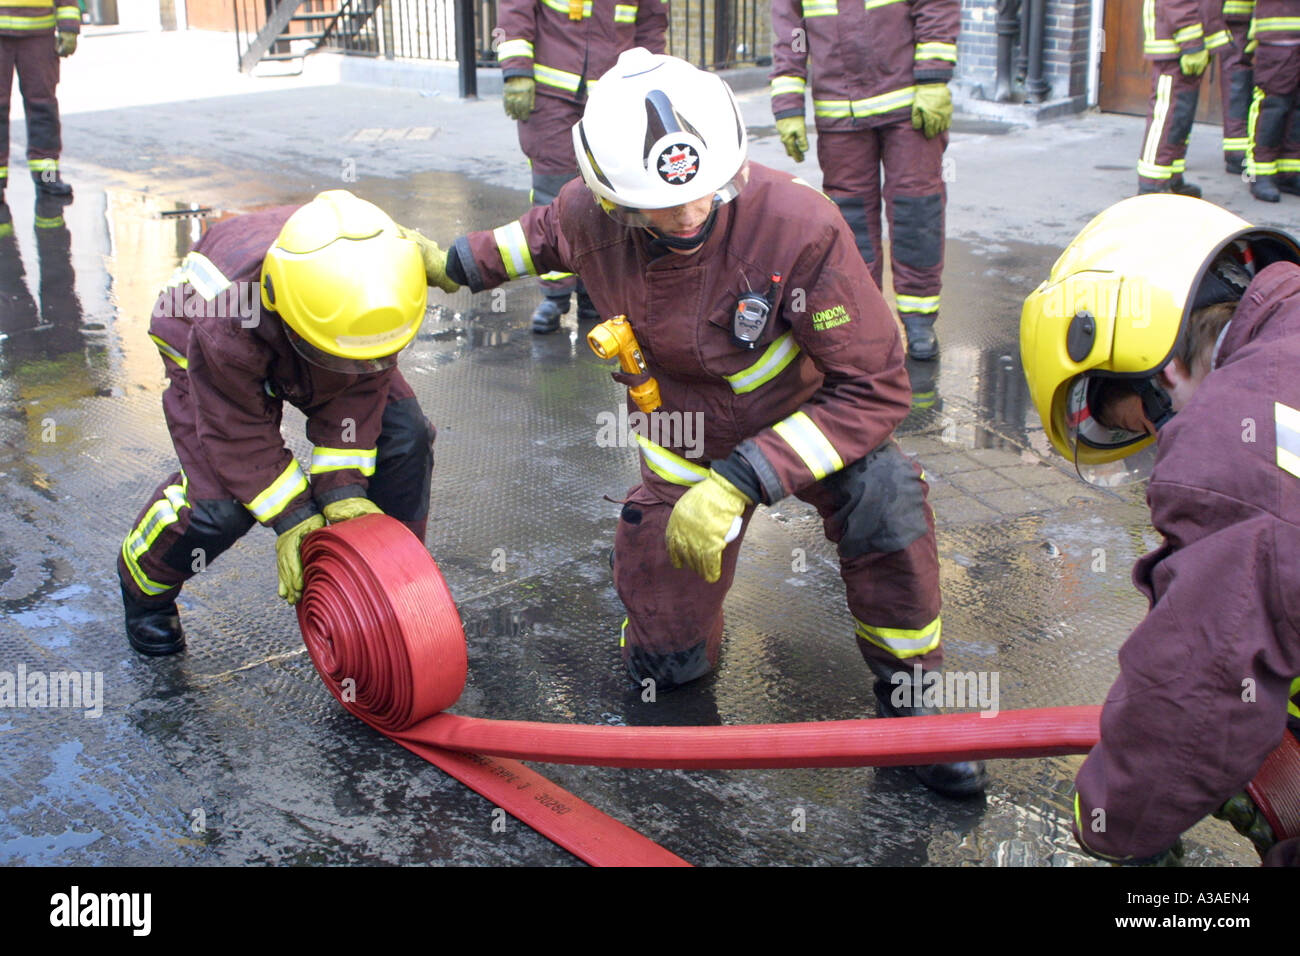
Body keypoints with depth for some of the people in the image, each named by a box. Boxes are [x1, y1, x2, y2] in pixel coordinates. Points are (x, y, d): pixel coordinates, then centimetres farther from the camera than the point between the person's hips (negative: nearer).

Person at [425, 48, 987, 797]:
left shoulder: (799, 226, -35)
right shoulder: (590, 217, -20)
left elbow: (876, 388, -32)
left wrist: (744, 481, -37)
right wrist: (462, 264, 10)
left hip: (805, 415, -3)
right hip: (687, 443, 3)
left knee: (883, 499, -38)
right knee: (665, 663, 5)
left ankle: (912, 698, -14)